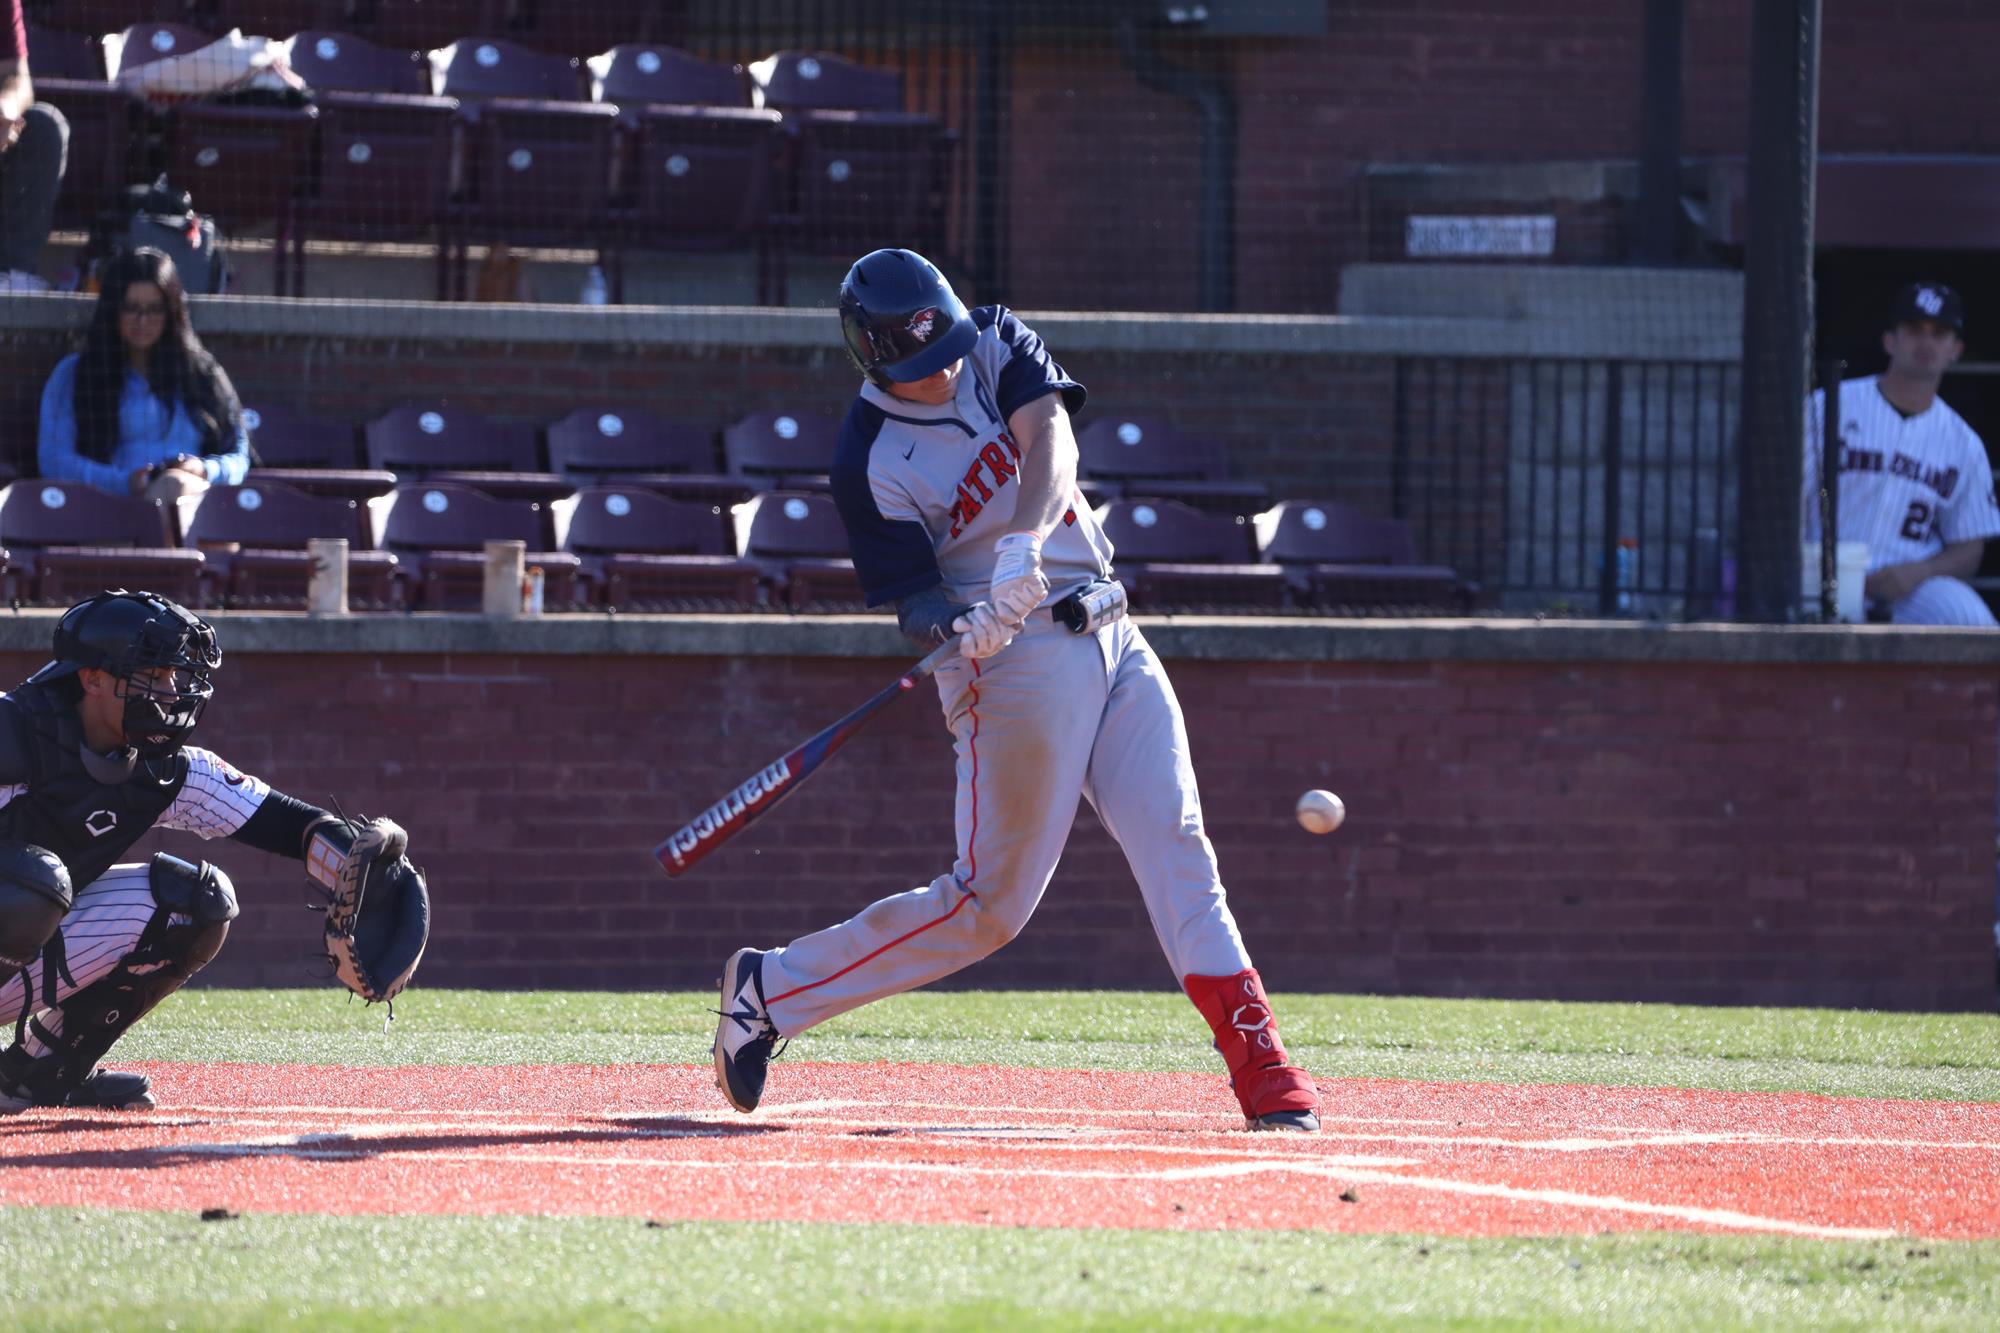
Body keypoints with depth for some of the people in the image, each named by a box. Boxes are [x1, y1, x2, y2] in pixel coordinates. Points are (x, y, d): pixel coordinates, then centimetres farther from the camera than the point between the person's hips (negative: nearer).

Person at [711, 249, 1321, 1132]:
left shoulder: (996, 344, 2)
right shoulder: (872, 463, -11)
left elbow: (1048, 438, -15)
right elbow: (913, 595, -12)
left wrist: (1023, 544, -33)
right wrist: (947, 624, -37)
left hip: (1110, 639, 5)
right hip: (1019, 656, -5)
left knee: (1174, 843, -5)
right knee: (990, 901, -5)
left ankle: (1256, 1057, -8)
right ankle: (772, 988, 5)